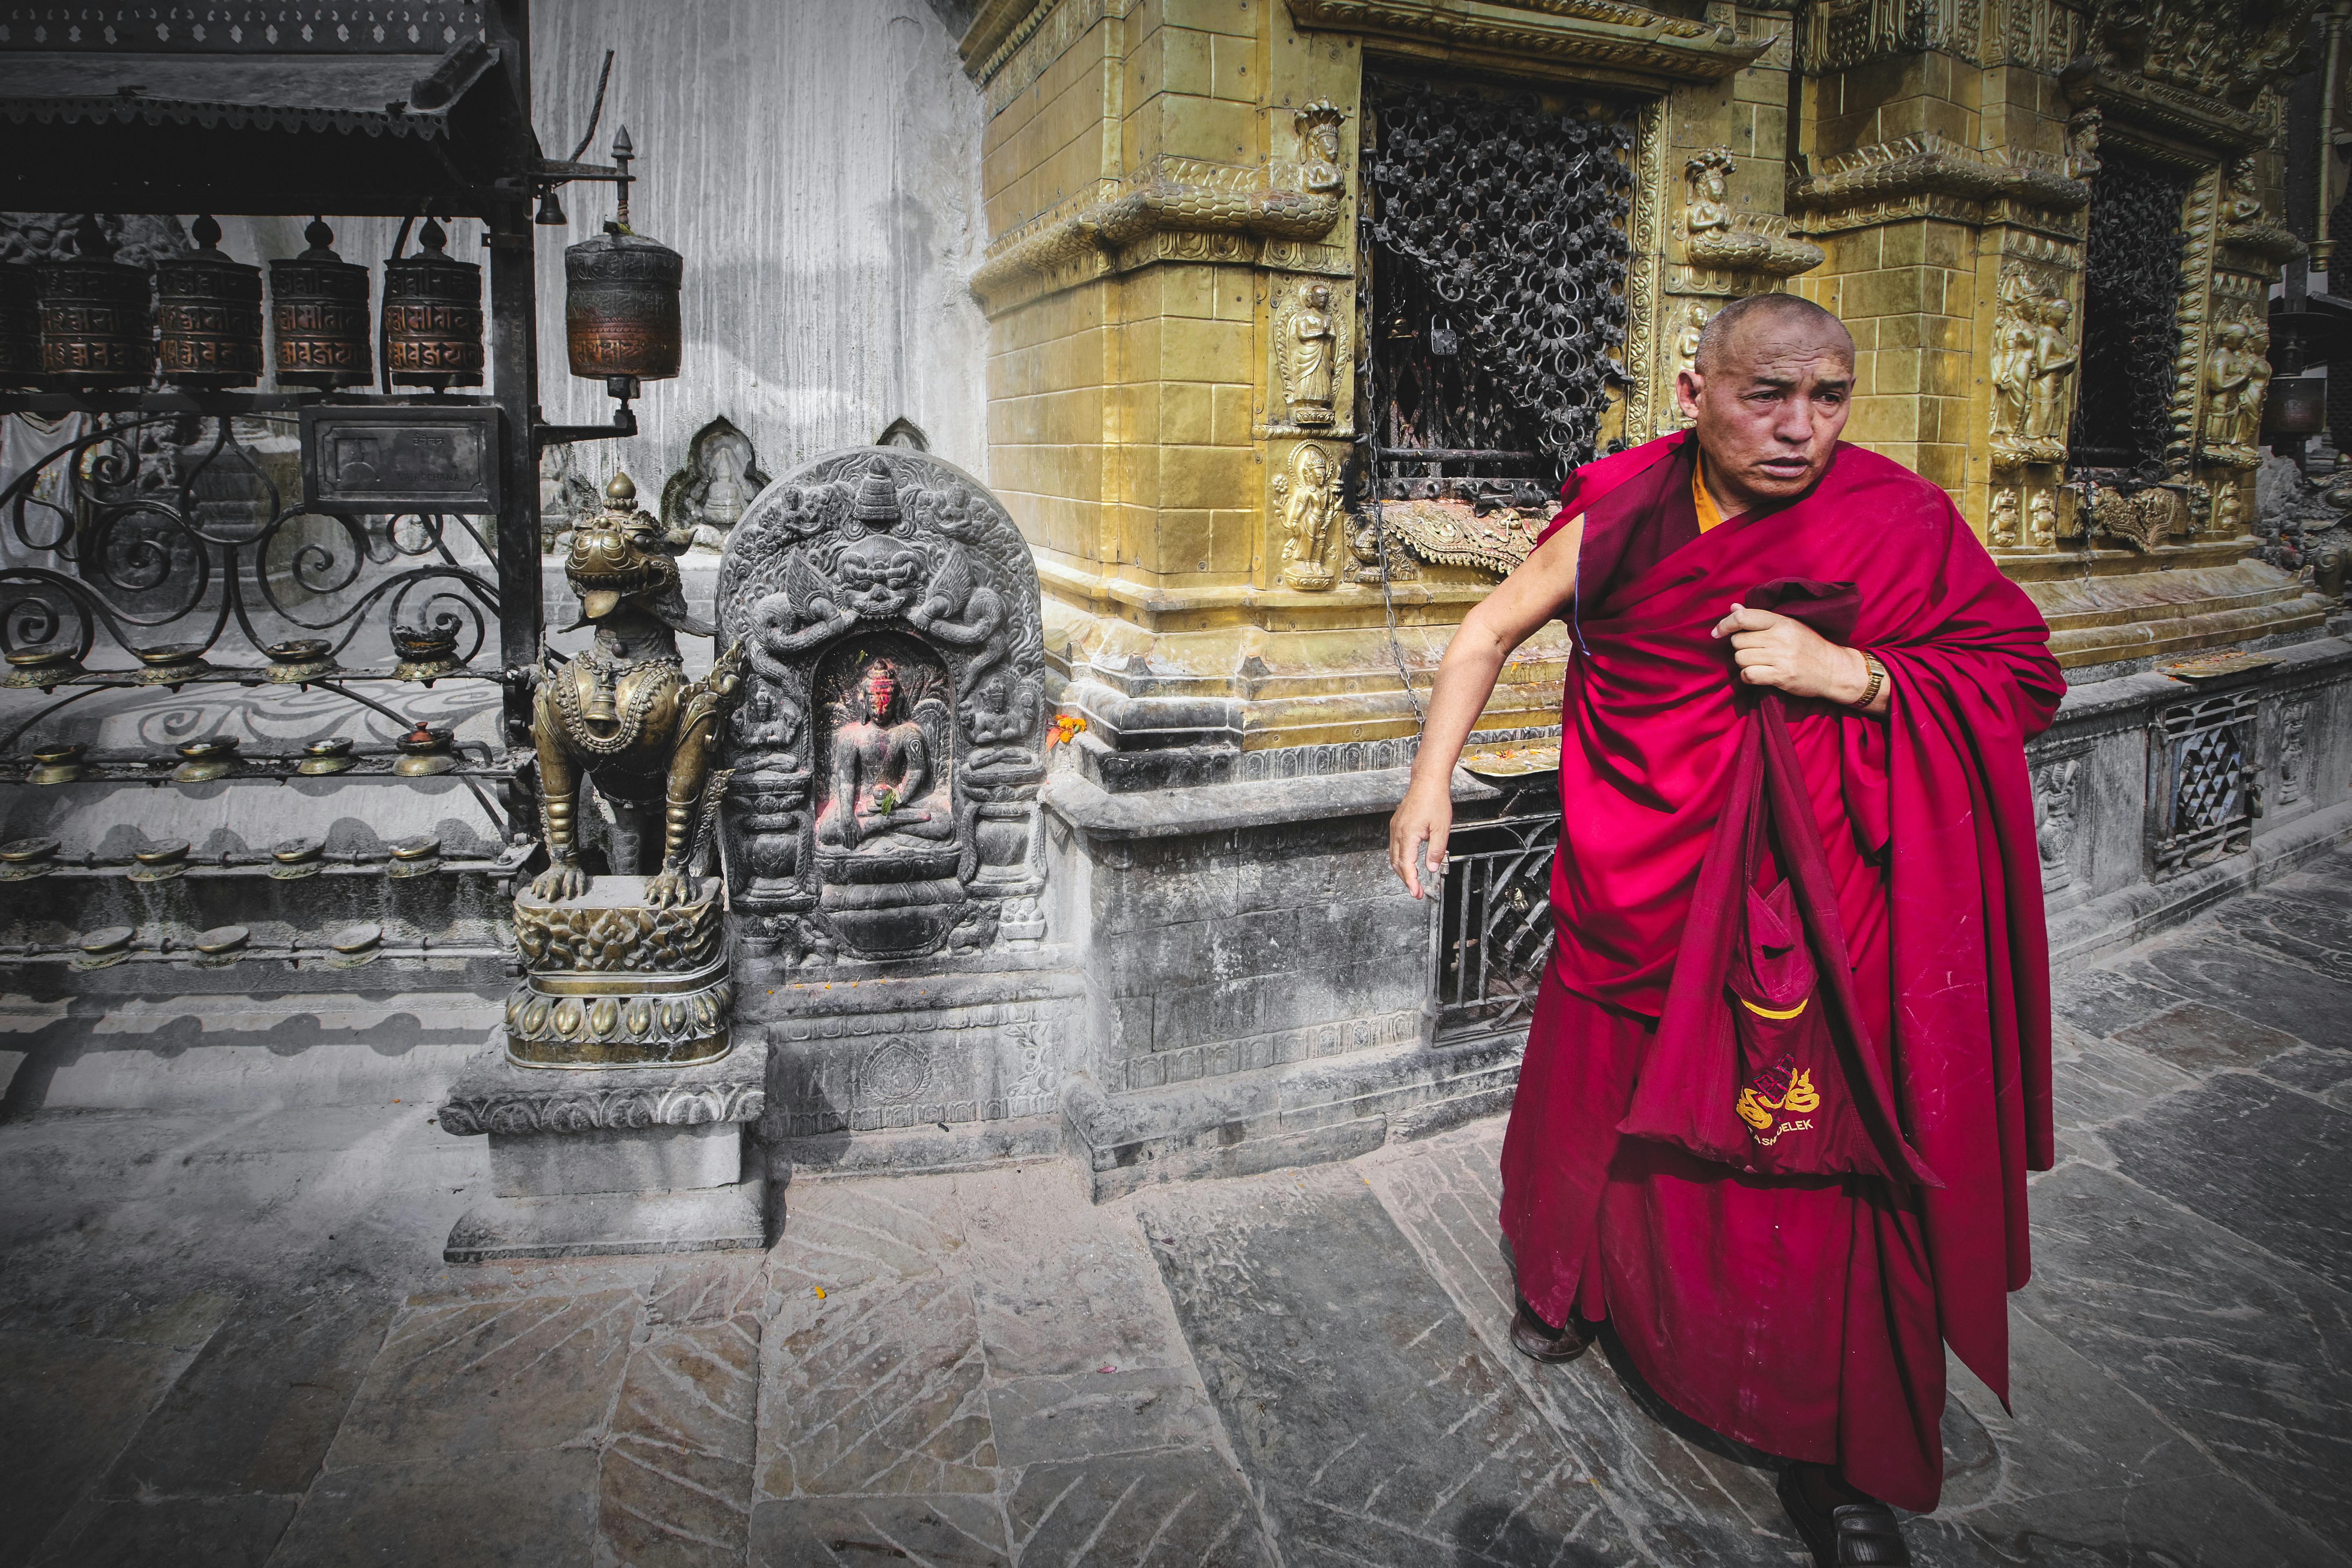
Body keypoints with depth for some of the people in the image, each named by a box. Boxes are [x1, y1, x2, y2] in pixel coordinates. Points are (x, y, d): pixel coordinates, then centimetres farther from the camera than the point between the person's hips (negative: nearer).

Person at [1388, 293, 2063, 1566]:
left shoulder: (1896, 522, -10)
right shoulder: (1623, 517, -5)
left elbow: (2026, 676, -7)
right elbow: (1493, 627, 7)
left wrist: (1847, 672, -22)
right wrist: (1431, 781, 0)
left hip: (1810, 908, -2)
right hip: (1635, 890, 3)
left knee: (1805, 1157, -1)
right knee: (1599, 1100, 17)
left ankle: (1832, 1457, 20)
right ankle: (1584, 1282, 49)